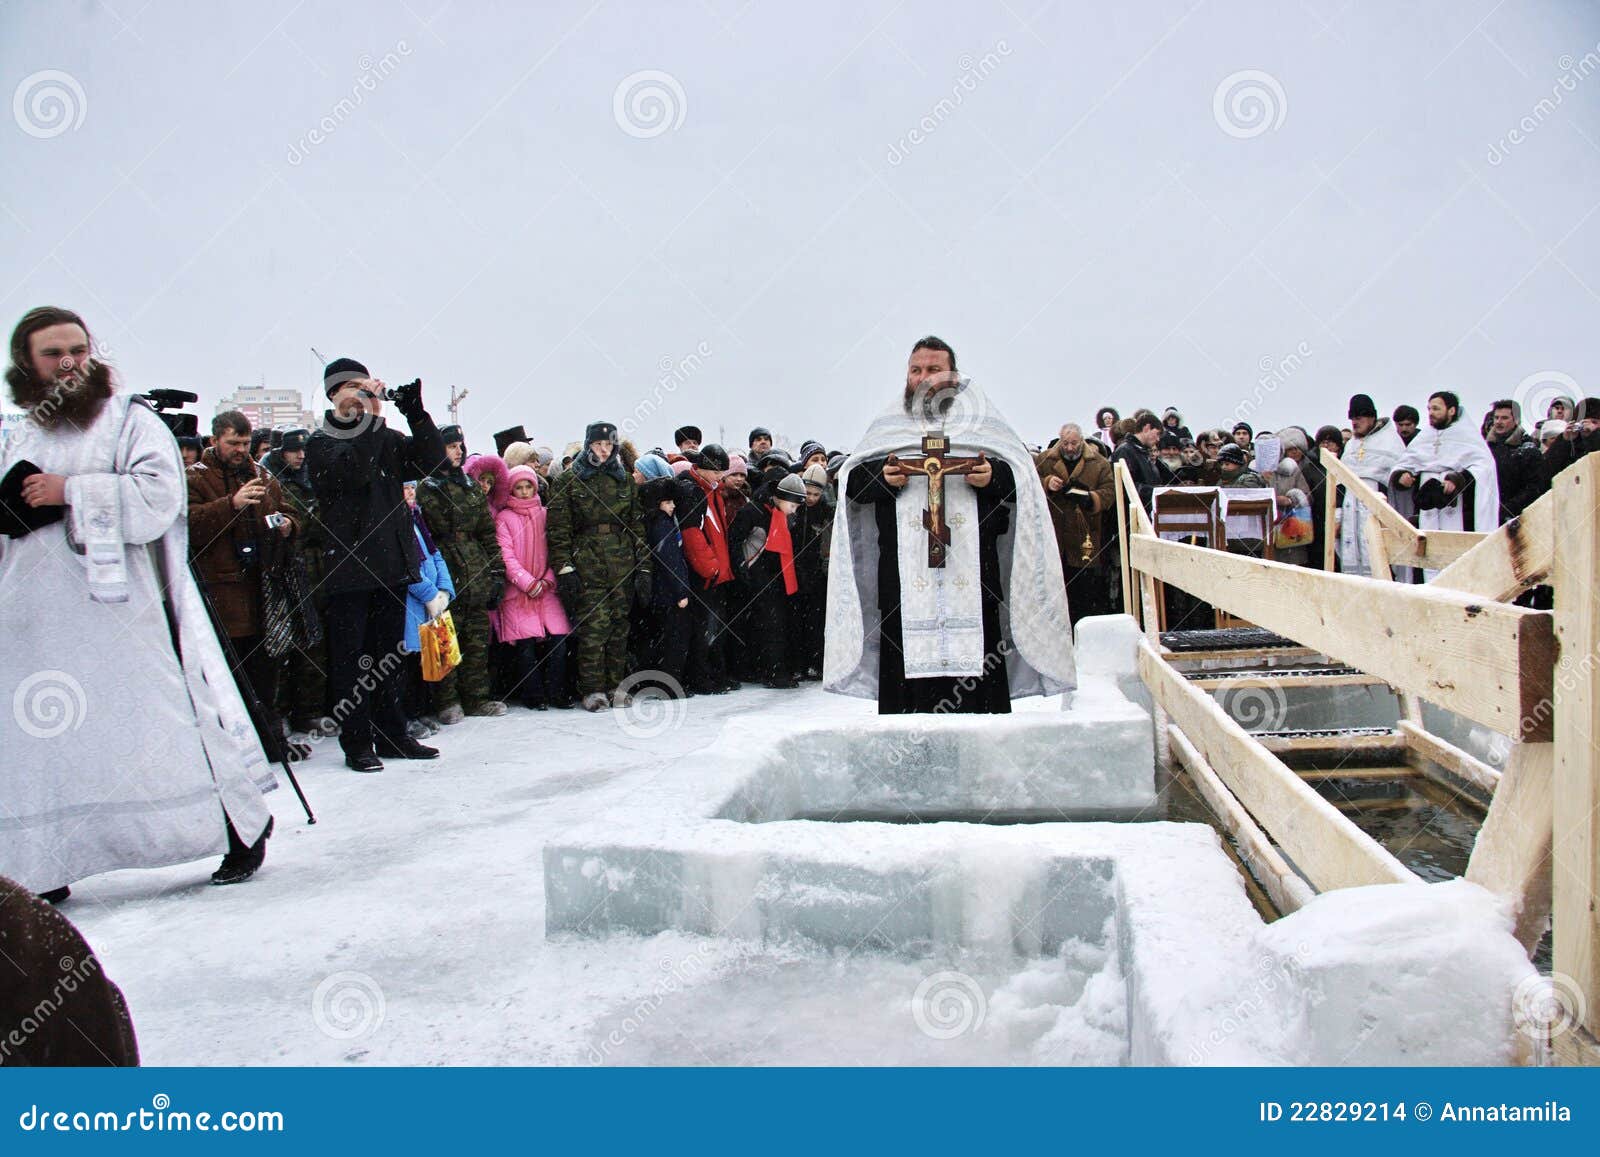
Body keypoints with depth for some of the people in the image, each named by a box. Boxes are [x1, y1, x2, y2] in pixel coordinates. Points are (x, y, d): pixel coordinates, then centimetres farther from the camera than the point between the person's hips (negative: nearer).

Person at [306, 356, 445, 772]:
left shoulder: (386, 438, 15)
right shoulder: (321, 443, -1)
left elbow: (430, 459, 2)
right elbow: (351, 469, -21)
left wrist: (416, 413, -10)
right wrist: (373, 416, -23)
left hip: (392, 564, 5)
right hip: (348, 566, -5)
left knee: (388, 657, 13)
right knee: (352, 659, 0)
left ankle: (391, 735, 22)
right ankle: (357, 742, 7)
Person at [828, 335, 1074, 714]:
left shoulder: (981, 422, 14)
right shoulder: (887, 426, 18)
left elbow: (1019, 474, 7)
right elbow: (853, 481, 12)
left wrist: (991, 477, -14)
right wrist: (882, 477, -8)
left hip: (969, 570, -1)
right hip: (906, 571, 1)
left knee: (970, 650, -6)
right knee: (909, 651, -6)